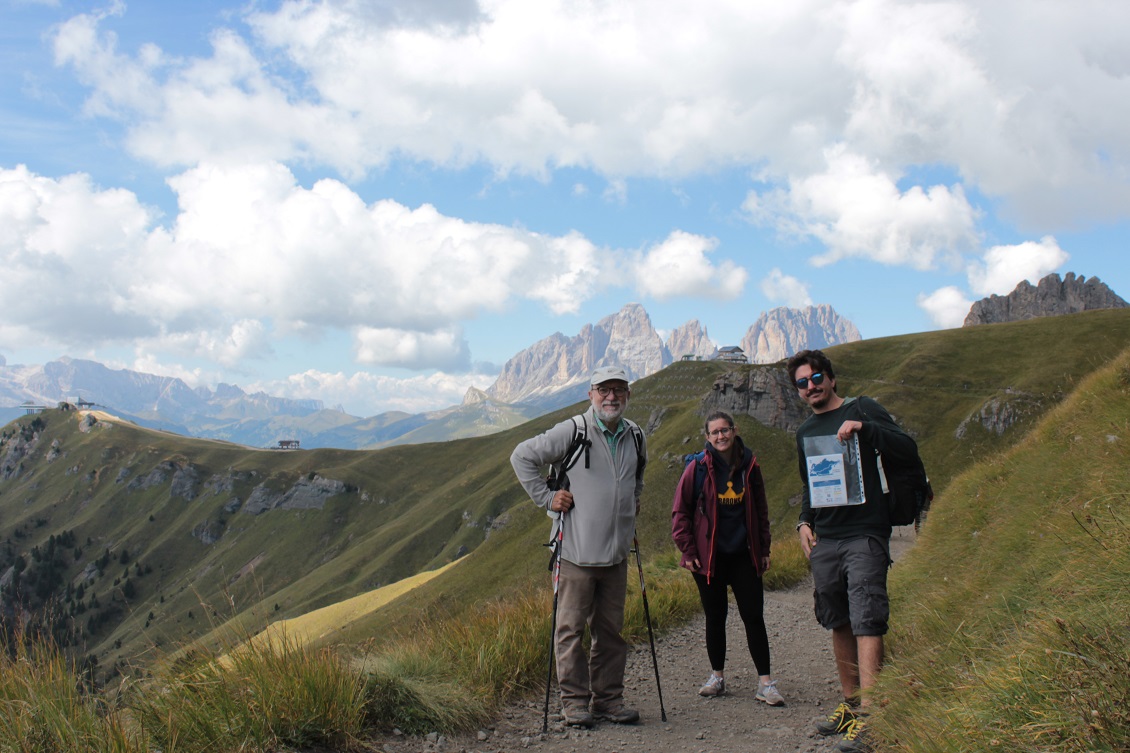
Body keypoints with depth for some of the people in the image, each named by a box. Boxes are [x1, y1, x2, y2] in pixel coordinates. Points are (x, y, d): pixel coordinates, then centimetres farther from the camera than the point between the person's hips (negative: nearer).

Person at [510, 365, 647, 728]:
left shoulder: (635, 437, 10)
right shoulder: (573, 431, -9)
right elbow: (522, 456, -4)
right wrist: (546, 497, -8)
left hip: (617, 552, 5)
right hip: (577, 550, -5)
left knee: (611, 629, 12)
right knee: (571, 627, 1)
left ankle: (608, 698, 22)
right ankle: (575, 699, 12)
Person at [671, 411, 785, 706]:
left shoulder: (749, 465, 4)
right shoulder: (698, 468, -4)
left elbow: (760, 511, 13)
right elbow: (680, 512, -1)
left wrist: (764, 549, 11)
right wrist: (687, 551, -5)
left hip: (744, 555, 1)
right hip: (709, 557, -1)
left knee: (754, 616, -1)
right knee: (715, 617, 9)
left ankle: (765, 682, 4)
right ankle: (717, 676, 23)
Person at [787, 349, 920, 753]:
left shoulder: (862, 409, 0)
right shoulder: (805, 431, 18)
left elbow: (907, 448, -9)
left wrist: (864, 427, -21)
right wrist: (804, 522, 11)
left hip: (864, 536, -6)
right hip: (824, 540, 6)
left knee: (866, 622, -13)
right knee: (839, 625, 10)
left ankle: (867, 717, -16)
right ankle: (850, 704, 20)